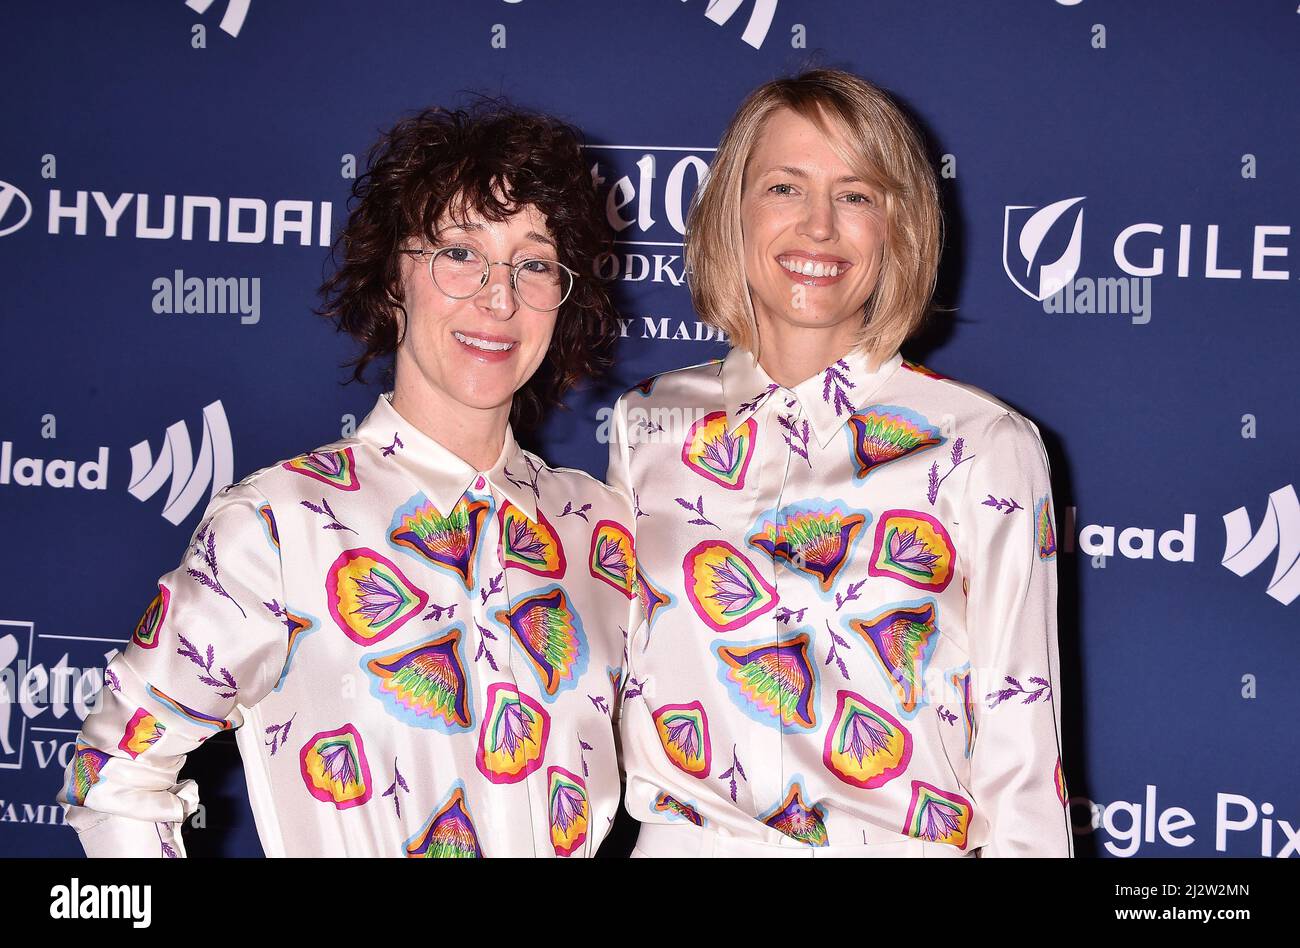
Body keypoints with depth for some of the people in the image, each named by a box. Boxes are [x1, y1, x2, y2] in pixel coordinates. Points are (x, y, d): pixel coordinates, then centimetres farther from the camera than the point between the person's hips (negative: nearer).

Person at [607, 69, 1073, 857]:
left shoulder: (986, 446, -7)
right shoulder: (646, 428, 2)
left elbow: (1019, 740, -6)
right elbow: (621, 670, 10)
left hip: (904, 846, -2)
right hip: (684, 839, 2)